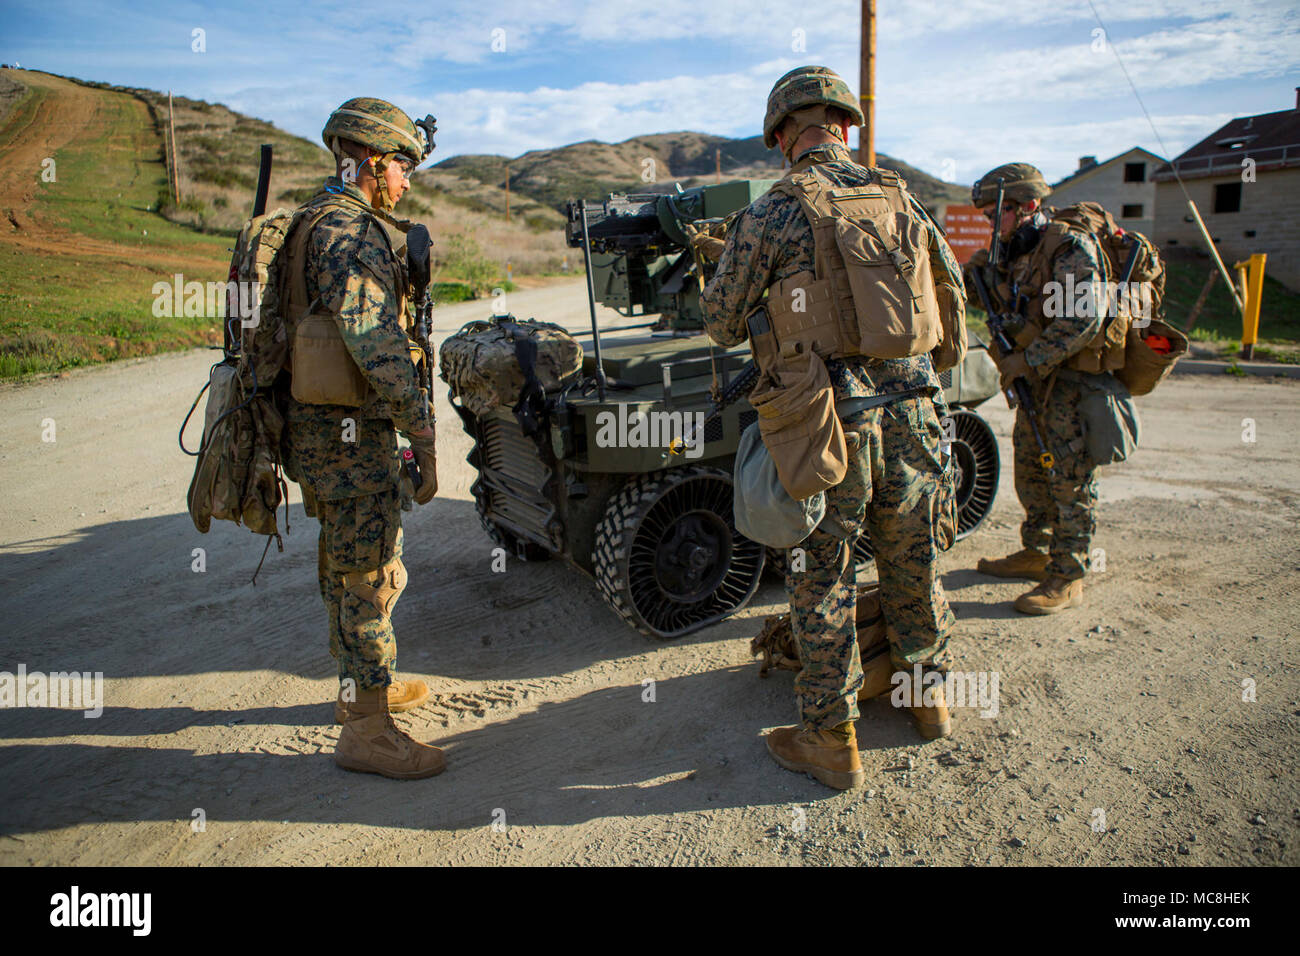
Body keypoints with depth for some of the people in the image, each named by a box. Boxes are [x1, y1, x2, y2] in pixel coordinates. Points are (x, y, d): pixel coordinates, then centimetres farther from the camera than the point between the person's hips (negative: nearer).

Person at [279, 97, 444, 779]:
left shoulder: (317, 222, 17)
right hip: (351, 435, -10)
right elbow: (380, 350, -24)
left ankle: (364, 684, 37)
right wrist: (423, 440, -21)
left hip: (324, 425, 10)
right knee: (370, 578, -2)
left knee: (348, 569, 20)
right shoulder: (352, 234, -16)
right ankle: (365, 731, 9)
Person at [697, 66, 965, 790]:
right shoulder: (901, 199, 8)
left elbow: (724, 325, 2)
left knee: (823, 583, 7)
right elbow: (953, 293, 19)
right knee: (915, 567, 20)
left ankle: (832, 742, 17)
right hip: (912, 413, 5)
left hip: (828, 421, -4)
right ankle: (931, 695, 39)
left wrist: (728, 260, 20)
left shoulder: (769, 216, -6)